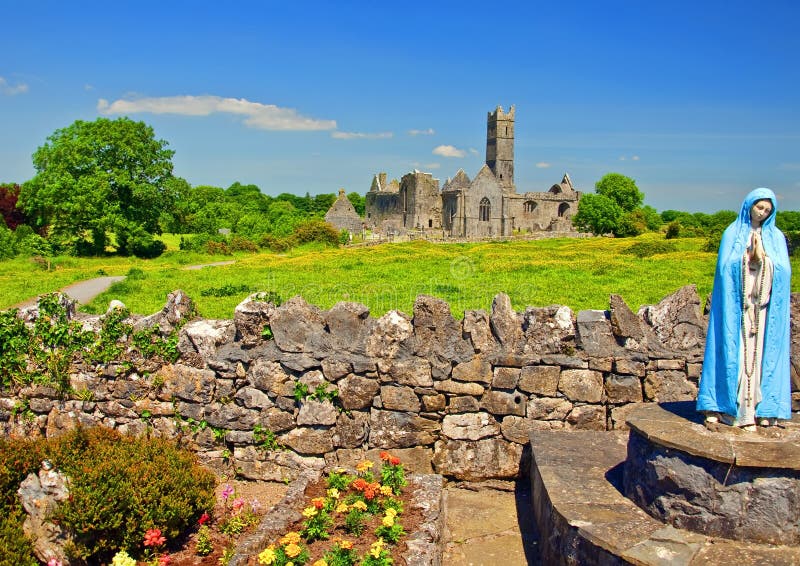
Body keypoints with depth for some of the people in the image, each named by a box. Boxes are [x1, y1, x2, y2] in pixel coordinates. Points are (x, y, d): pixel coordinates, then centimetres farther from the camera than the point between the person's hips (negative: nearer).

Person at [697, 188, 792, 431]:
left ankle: (761, 408, 5)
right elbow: (725, 266, -3)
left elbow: (783, 271, -1)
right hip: (737, 304, -2)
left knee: (763, 353, 1)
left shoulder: (776, 237, 12)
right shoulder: (732, 234, 7)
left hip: (765, 308, 2)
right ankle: (732, 407, -1)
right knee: (735, 353, -4)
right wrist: (749, 256, -15)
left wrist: (763, 258, -15)